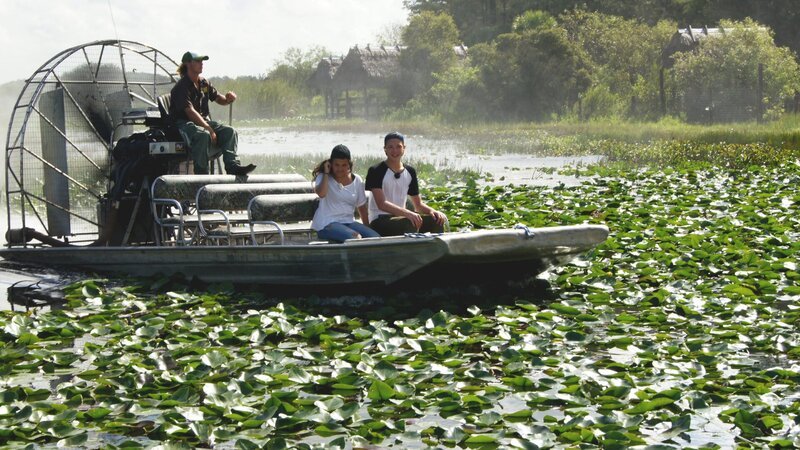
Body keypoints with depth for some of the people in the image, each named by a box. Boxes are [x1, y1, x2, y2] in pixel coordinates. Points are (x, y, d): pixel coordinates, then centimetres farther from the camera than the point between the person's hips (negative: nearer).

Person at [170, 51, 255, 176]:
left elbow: (219, 99, 18)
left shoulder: (204, 83, 12)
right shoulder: (182, 86, -13)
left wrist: (229, 99, -9)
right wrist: (209, 129, -27)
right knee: (203, 135, -37)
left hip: (203, 120, 8)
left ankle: (232, 165, -23)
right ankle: (201, 173, -32)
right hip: (183, 123, -8)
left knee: (229, 132, -10)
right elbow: (190, 112, -22)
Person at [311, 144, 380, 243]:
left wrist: (367, 229, 9)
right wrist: (326, 173, -11)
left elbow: (361, 207, 17)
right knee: (355, 238, -33)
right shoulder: (323, 177, 0)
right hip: (327, 224, -5)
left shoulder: (356, 180, 11)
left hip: (348, 222, 5)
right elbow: (321, 193, -23)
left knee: (376, 238, -19)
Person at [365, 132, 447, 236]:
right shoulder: (376, 171, -8)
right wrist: (407, 213, -33)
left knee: (437, 220, -13)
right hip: (380, 220, -6)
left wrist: (432, 211, -9)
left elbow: (418, 203, 15)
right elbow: (381, 204, -19)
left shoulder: (410, 172, 12)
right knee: (410, 224, -34)